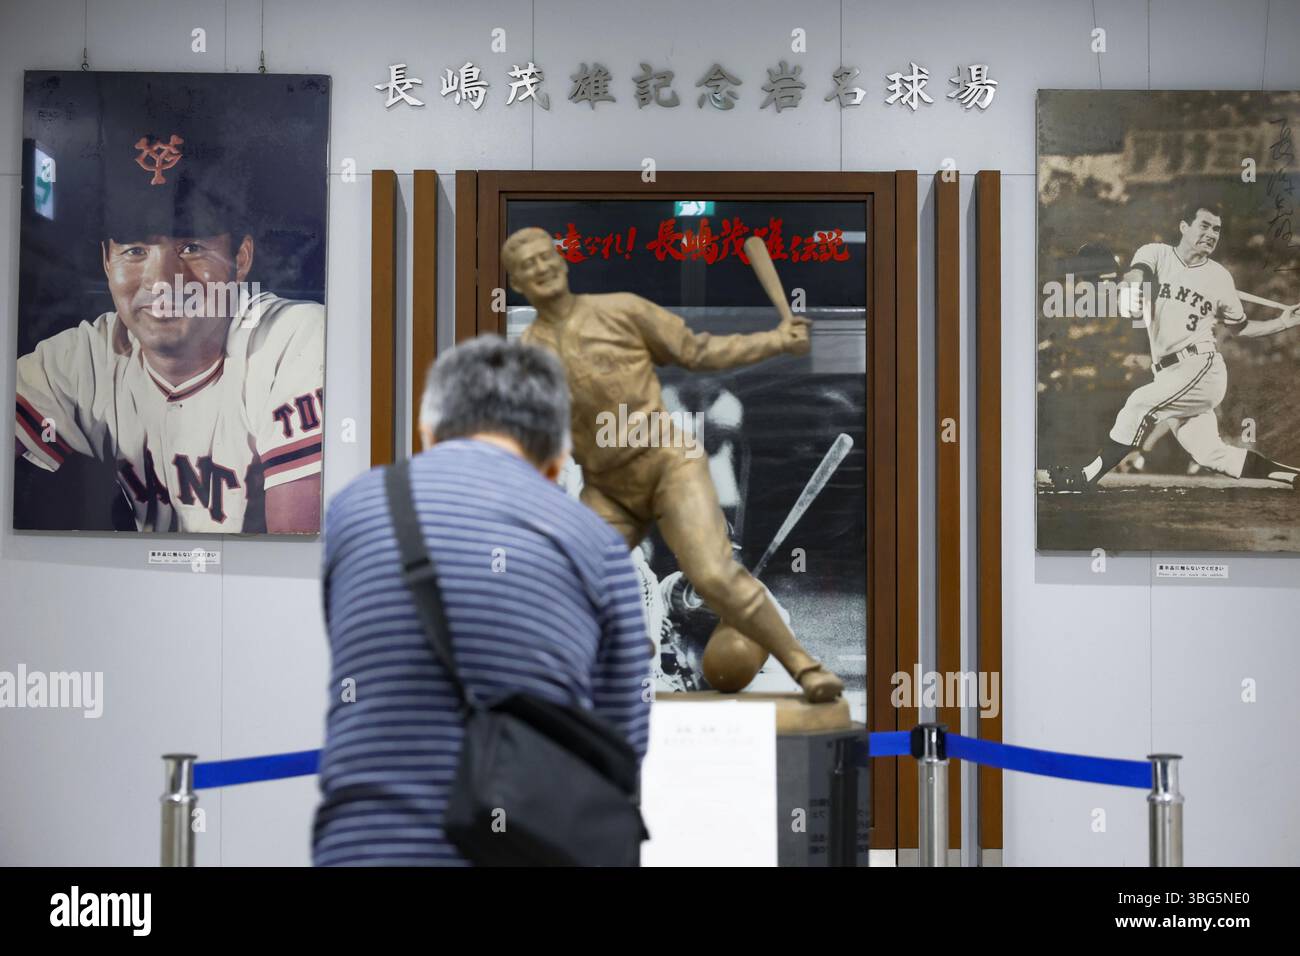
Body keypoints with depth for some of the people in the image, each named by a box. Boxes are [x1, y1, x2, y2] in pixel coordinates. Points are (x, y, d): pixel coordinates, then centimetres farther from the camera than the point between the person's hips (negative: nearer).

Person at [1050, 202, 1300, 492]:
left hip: (1203, 367, -3)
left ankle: (1089, 476, -18)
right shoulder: (1157, 254, 3)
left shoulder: (1220, 277, 5)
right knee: (1209, 453, 1)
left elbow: (1240, 325, 19)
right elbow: (1138, 271, -21)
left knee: (1141, 402, -24)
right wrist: (1132, 283, -45)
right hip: (1168, 374, 3)